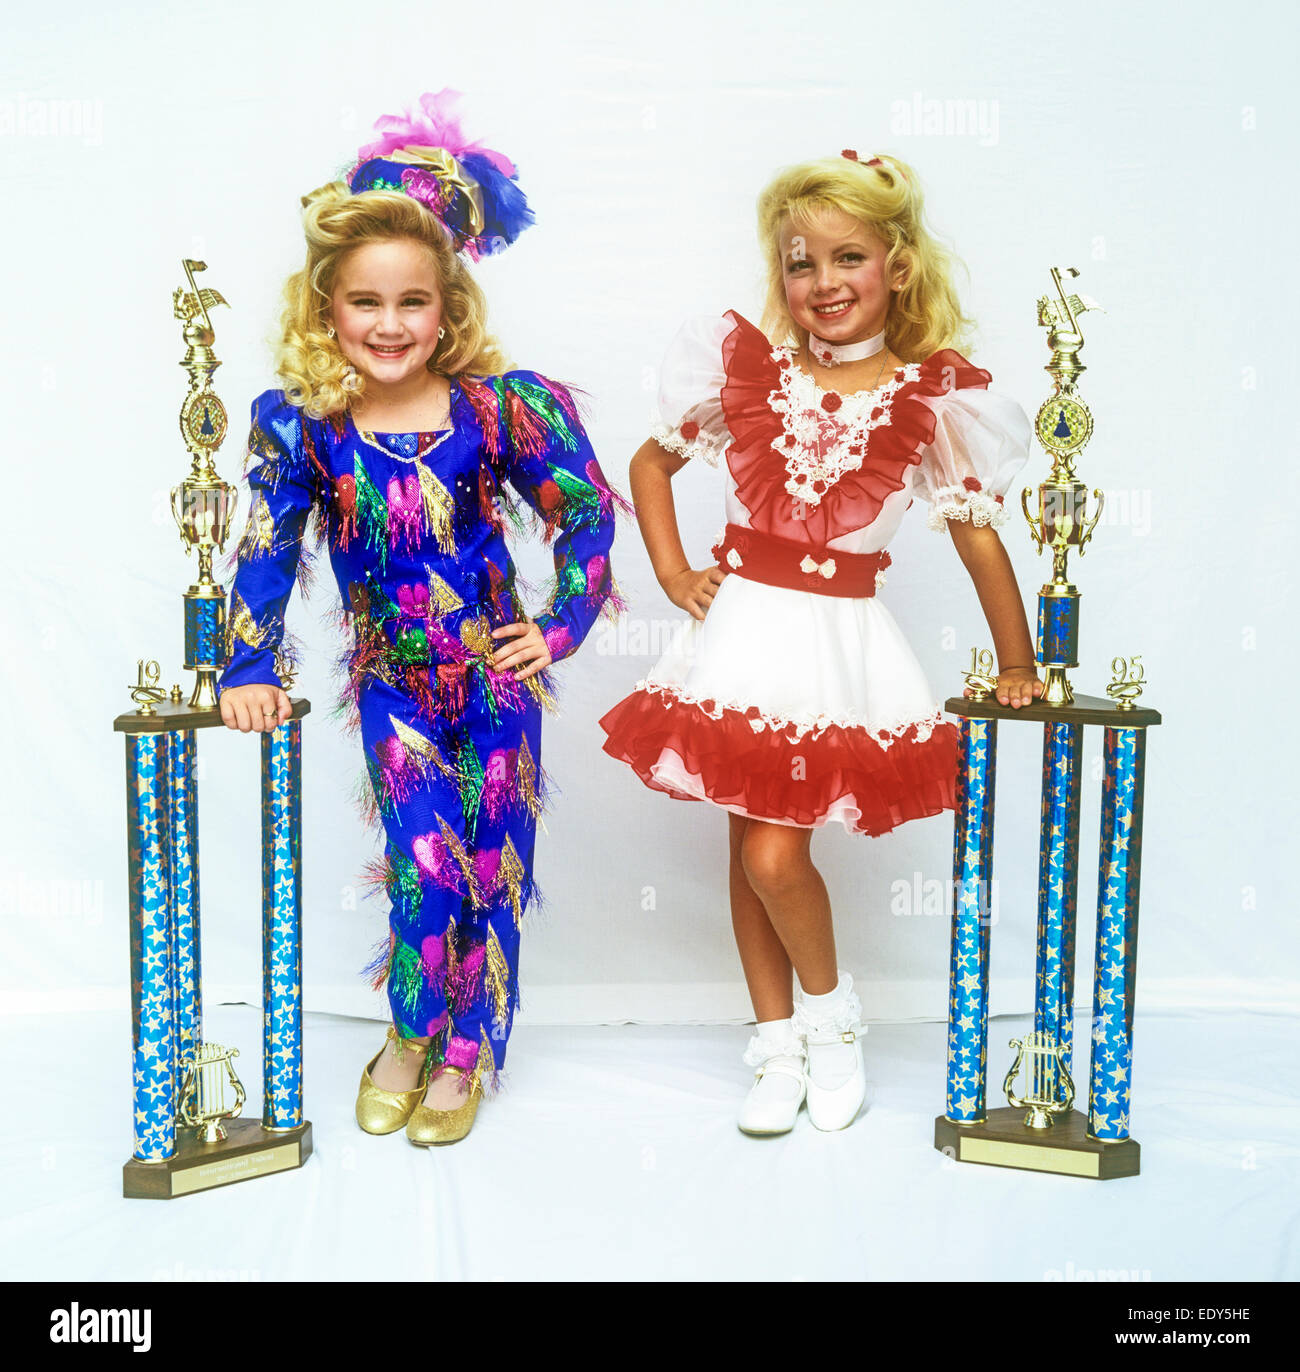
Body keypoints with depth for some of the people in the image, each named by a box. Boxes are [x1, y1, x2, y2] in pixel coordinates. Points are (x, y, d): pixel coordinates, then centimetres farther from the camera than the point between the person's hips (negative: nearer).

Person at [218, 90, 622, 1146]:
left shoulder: (499, 409, -13)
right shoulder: (299, 424, -9)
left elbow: (586, 512, -3)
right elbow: (269, 549, -2)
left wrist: (561, 626, -5)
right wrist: (250, 669, -6)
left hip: (496, 675, 0)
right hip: (391, 683, 0)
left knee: (493, 863, 8)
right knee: (427, 861, -7)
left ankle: (468, 1051, 29)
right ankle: (410, 1034, 23)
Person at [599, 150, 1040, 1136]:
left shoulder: (934, 396, -3)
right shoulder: (746, 365, 2)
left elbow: (979, 533, 2)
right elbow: (652, 462, 15)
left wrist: (1017, 663, 7)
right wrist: (673, 574, 6)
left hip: (840, 642, -3)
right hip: (743, 623, 3)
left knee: (777, 853, -10)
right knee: (749, 847, 9)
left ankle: (832, 1007, 20)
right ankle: (779, 1042, 26)